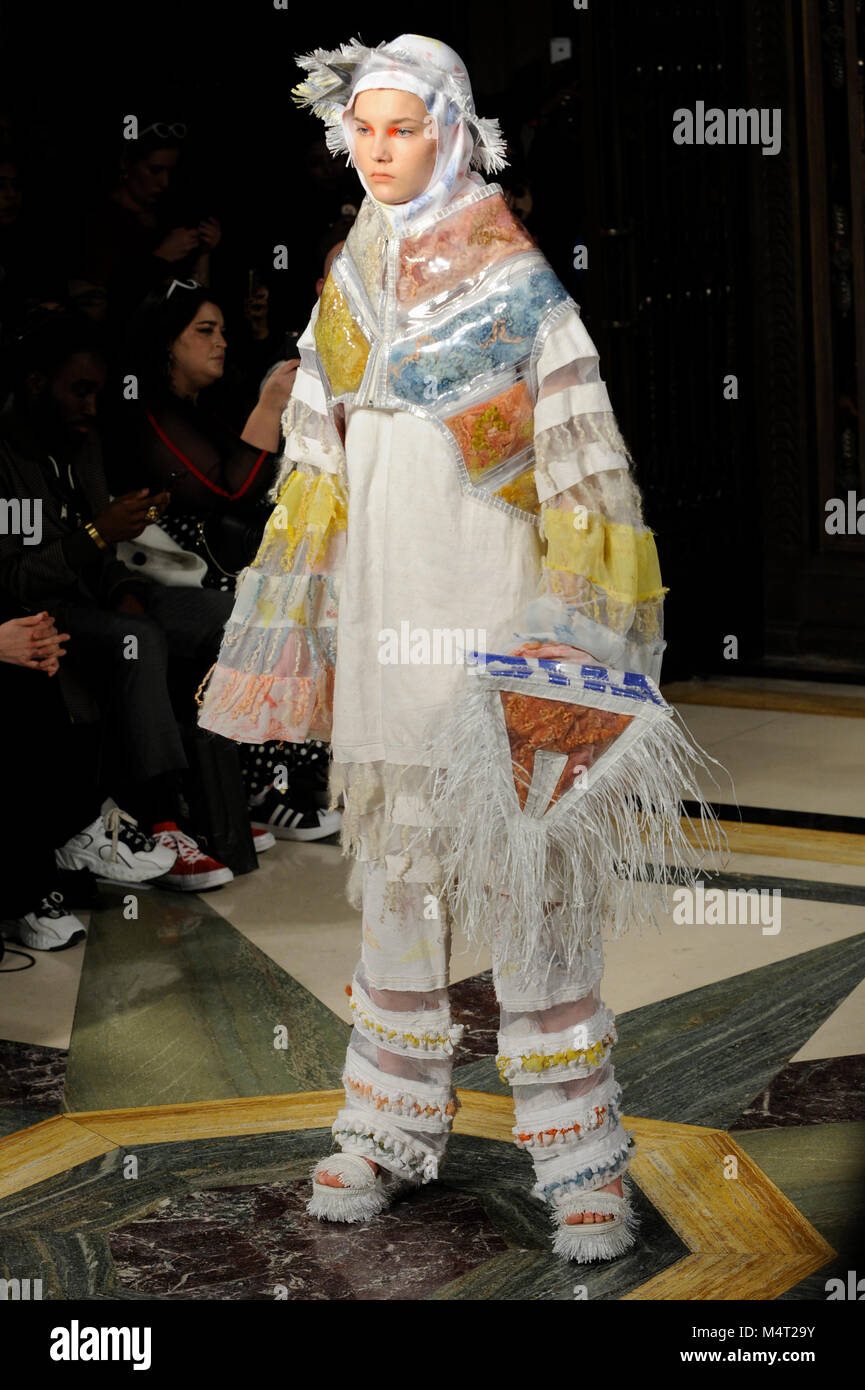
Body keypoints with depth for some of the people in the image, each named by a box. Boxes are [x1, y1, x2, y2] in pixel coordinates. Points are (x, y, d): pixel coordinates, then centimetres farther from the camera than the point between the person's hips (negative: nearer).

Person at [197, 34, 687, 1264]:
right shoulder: (348, 286, 12)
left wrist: (576, 638, -14)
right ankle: (395, 1129, 23)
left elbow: (580, 463, -8)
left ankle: (583, 1161, 2)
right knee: (394, 876, 11)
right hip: (382, 620, 5)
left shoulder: (517, 284, -5)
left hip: (494, 618, -5)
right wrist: (292, 632, 13)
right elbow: (315, 463, 16)